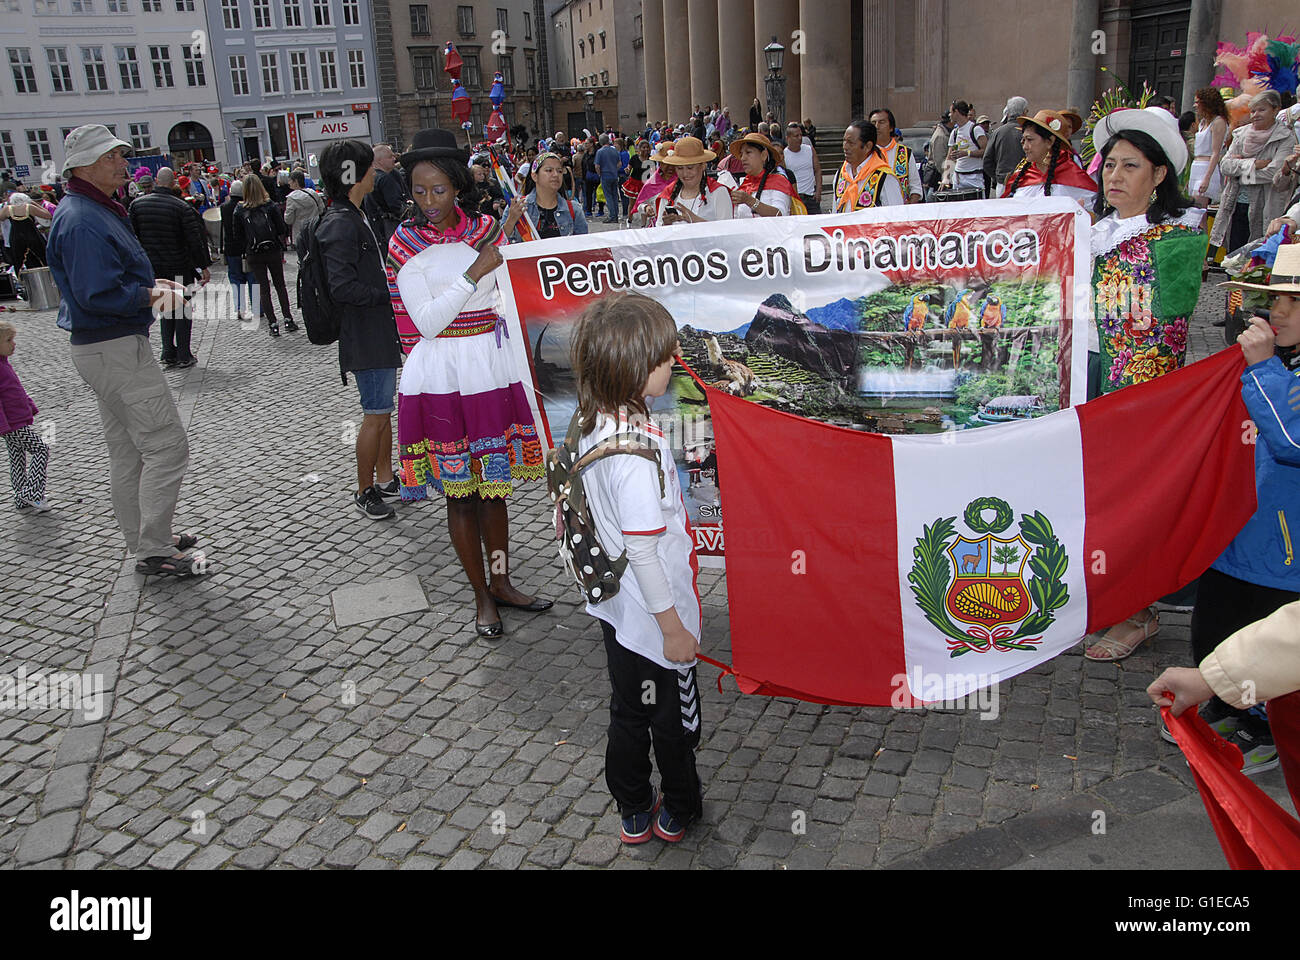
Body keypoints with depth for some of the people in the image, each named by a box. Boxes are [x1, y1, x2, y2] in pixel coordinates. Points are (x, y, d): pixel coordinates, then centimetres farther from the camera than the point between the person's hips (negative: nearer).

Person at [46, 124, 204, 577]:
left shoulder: (97, 210, 15)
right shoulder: (82, 221, -19)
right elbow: (98, 295, -26)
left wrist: (150, 283, 8)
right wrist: (150, 296, -14)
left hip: (111, 348, 11)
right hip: (116, 350, -11)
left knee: (128, 453, 17)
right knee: (167, 445, -8)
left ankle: (146, 540, 28)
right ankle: (154, 552, 0)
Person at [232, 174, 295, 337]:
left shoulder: (239, 212, -5)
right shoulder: (271, 206, -6)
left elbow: (238, 238, -2)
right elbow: (282, 230, -4)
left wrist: (245, 252, 11)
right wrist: (281, 244, 12)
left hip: (253, 255, 0)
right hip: (273, 250, 0)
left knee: (263, 288, 7)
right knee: (280, 285, 13)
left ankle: (273, 324, 5)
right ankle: (288, 320, 13)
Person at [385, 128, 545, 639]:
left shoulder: (485, 230, 5)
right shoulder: (406, 243, -4)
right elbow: (426, 322, -13)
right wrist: (474, 273, -19)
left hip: (492, 365, 3)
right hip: (443, 375, -3)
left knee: (494, 484, 12)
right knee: (460, 491, 5)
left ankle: (502, 582, 27)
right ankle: (482, 595, 19)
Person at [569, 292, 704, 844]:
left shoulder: (590, 423, -5)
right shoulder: (638, 450, -32)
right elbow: (642, 549, -28)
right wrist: (673, 624, -19)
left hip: (615, 608, 8)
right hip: (652, 619, -8)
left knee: (628, 714, 23)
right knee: (674, 720, 16)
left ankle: (634, 814, 41)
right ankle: (678, 812, 39)